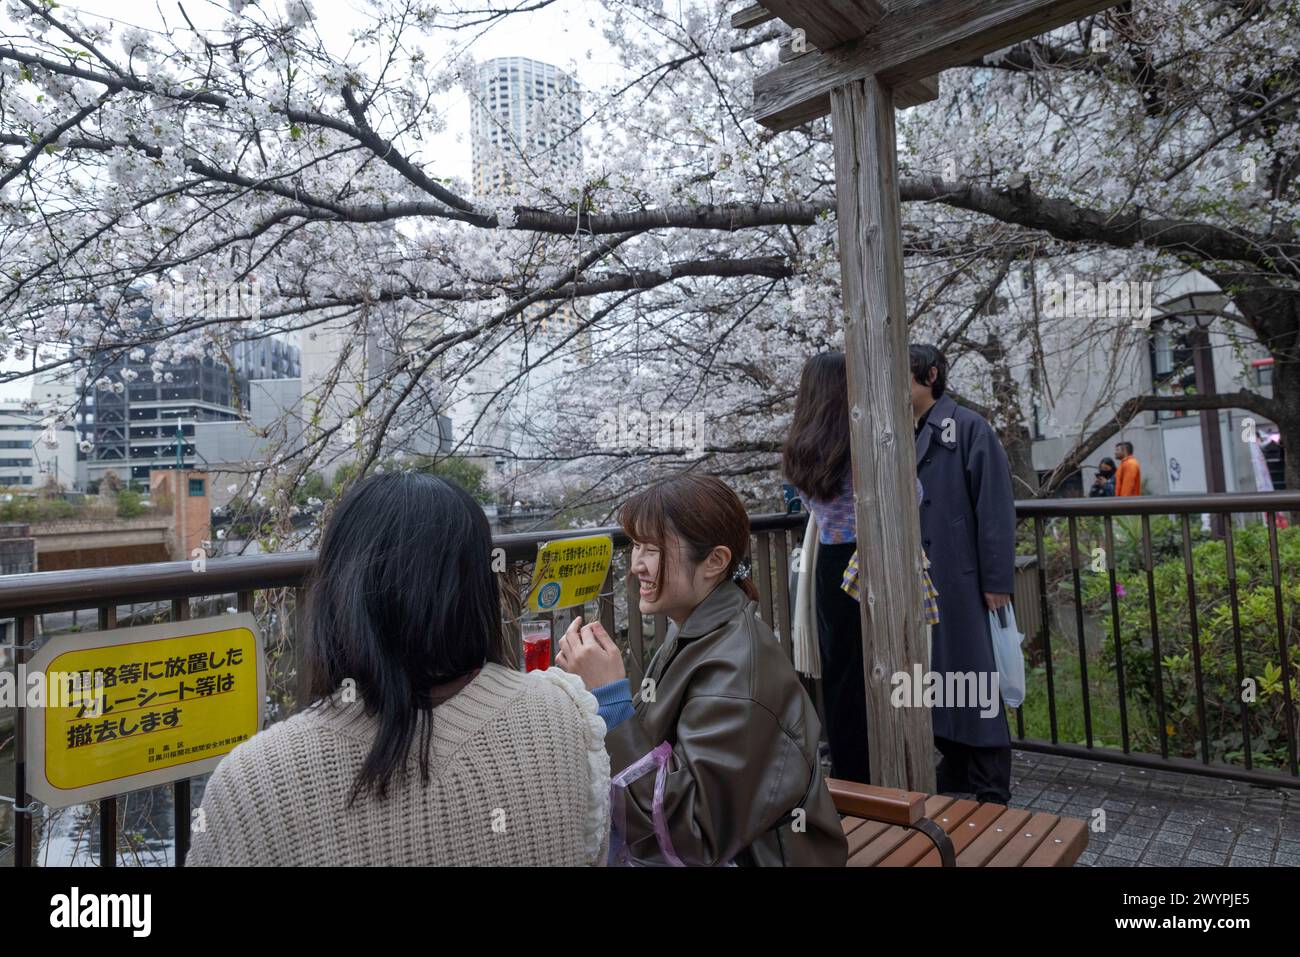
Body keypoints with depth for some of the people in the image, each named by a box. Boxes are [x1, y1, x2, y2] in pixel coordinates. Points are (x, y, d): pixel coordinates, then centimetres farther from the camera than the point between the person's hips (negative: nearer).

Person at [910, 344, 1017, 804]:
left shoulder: (968, 428, -6)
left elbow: (994, 507, -11)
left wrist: (997, 581, -15)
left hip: (962, 581, -6)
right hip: (920, 584, 7)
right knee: (938, 682, 15)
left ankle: (992, 796, 15)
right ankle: (955, 780, 30)